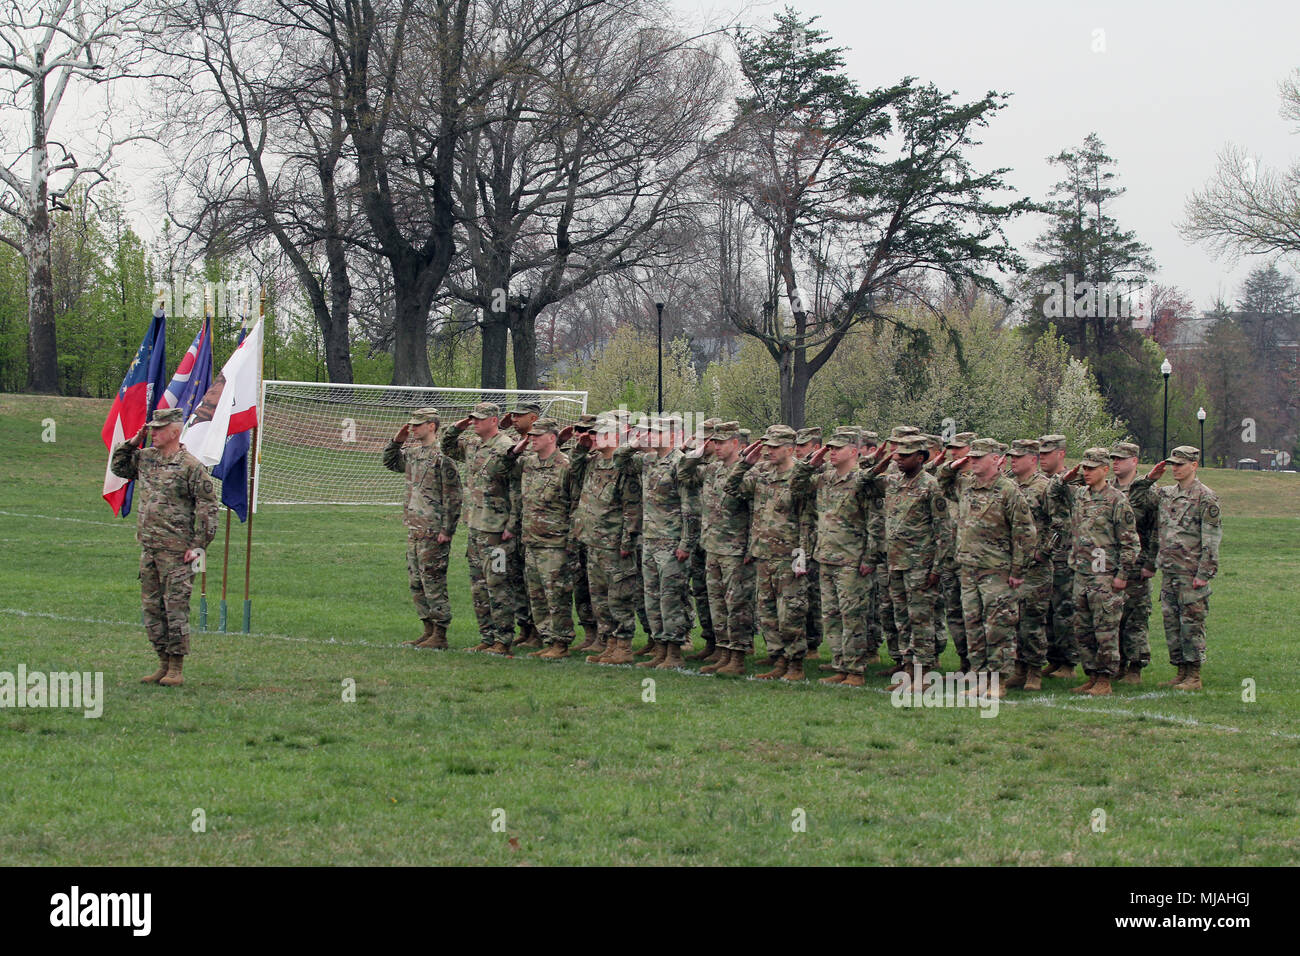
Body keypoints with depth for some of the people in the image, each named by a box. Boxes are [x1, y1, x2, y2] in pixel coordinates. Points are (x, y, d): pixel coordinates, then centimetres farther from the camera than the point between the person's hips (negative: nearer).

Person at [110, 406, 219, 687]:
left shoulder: (190, 466, -8)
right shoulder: (145, 458, 12)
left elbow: (208, 507, -8)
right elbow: (118, 466, 28)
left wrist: (199, 546, -12)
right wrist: (132, 443, 11)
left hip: (176, 550, -7)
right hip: (148, 548, 7)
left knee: (176, 606, -5)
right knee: (152, 606, 10)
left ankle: (177, 669, -1)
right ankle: (164, 664, 18)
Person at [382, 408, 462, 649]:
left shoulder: (442, 456, -13)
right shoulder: (413, 454, 13)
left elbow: (453, 497, -14)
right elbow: (389, 462, 31)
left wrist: (447, 530, -17)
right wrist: (397, 441, 12)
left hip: (433, 533, -9)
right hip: (414, 529, 9)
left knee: (434, 583, -6)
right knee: (416, 583, 13)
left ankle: (440, 636, -1)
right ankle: (429, 631, 21)